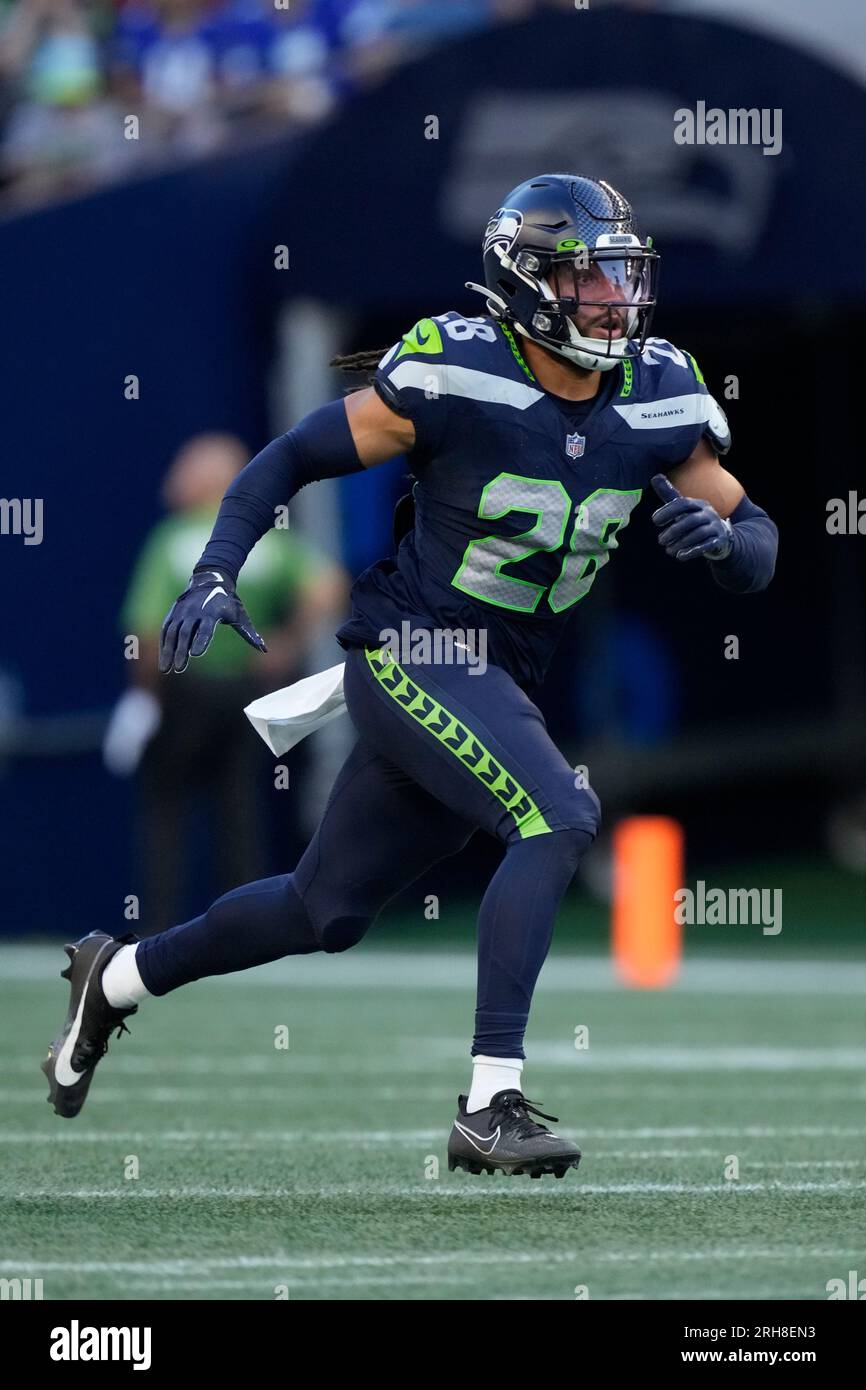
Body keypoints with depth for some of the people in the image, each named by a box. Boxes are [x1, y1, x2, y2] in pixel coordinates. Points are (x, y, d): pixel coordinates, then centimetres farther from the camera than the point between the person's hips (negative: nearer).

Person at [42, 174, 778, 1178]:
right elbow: (294, 457, -8)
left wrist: (719, 537, -19)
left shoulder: (660, 401, -2)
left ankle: (118, 978, 40)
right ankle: (490, 1105, -26)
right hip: (410, 652, -7)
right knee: (559, 820, -27)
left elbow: (756, 554, 4)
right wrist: (216, 574, -19)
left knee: (327, 913, 17)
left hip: (500, 679, 7)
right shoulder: (453, 376, -18)